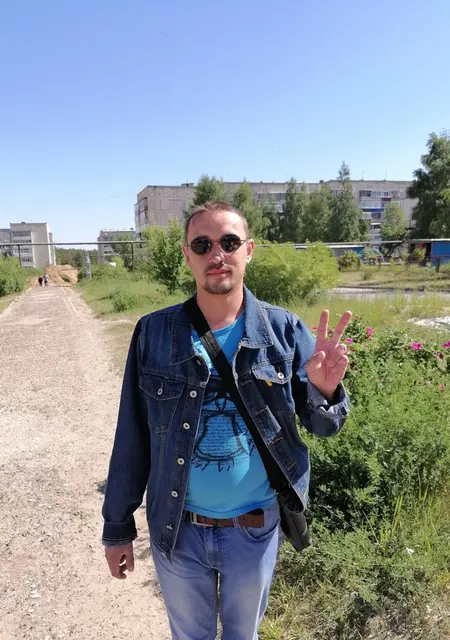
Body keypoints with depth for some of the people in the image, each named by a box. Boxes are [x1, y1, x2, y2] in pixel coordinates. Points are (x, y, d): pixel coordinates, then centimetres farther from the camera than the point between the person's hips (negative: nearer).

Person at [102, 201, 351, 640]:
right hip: (176, 531, 1)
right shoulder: (153, 333, -12)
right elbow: (132, 437, -4)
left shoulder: (284, 330, -13)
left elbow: (322, 425, -6)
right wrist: (118, 525, 2)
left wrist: (324, 390, -29)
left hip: (256, 530, 0)